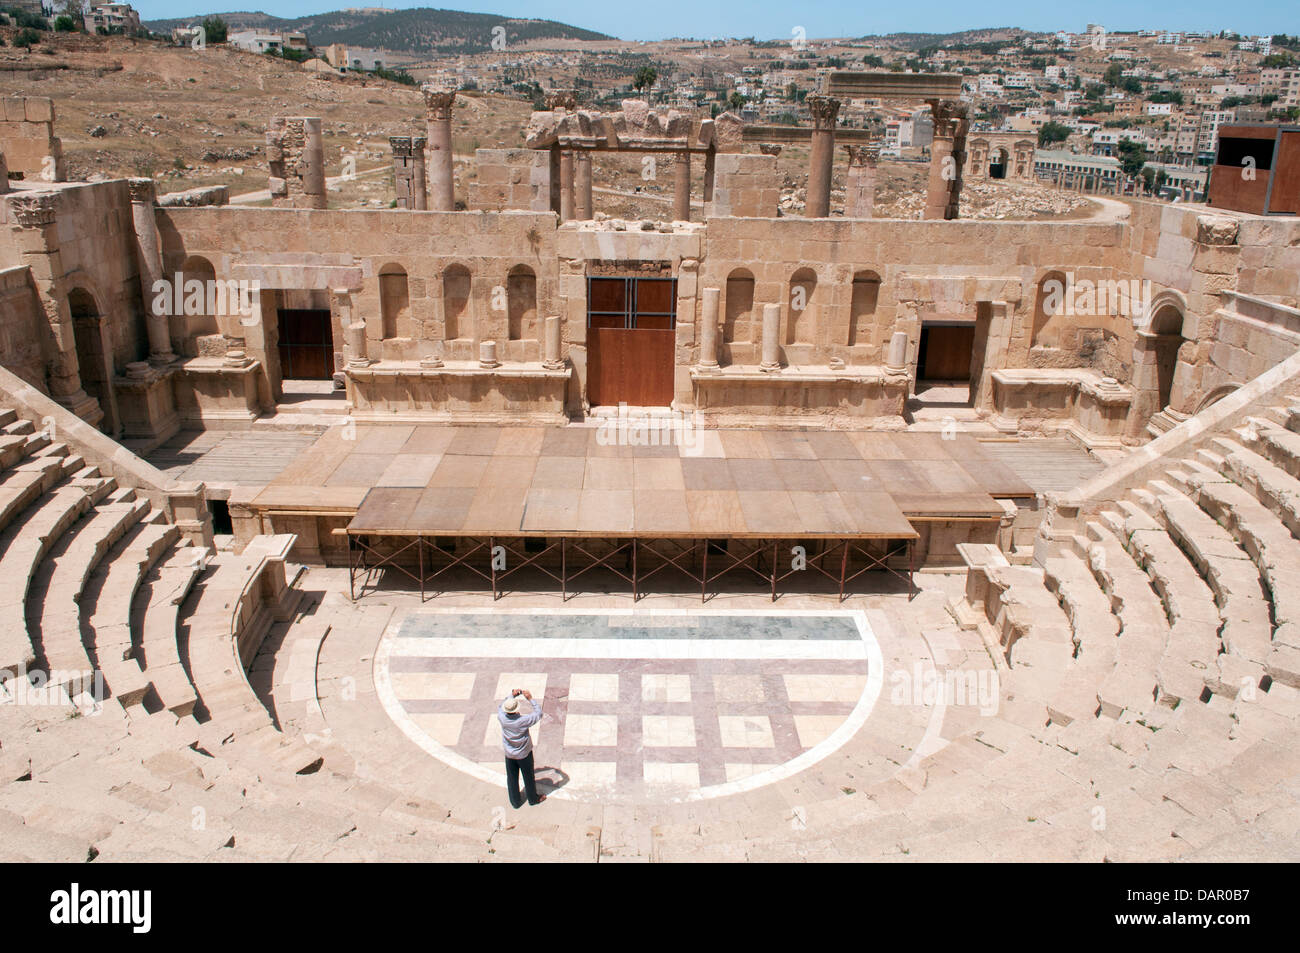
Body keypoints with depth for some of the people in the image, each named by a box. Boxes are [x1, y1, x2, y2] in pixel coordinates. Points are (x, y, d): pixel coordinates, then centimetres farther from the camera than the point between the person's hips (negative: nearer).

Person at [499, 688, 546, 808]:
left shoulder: (501, 717, -24)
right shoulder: (523, 720, -34)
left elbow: (501, 706, 0)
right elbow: (538, 713, -19)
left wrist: (512, 695, -3)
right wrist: (531, 699, -16)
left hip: (509, 754, 3)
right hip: (524, 754, -3)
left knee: (512, 778, 21)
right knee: (528, 777, 20)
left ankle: (515, 802, 37)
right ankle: (533, 798, 40)